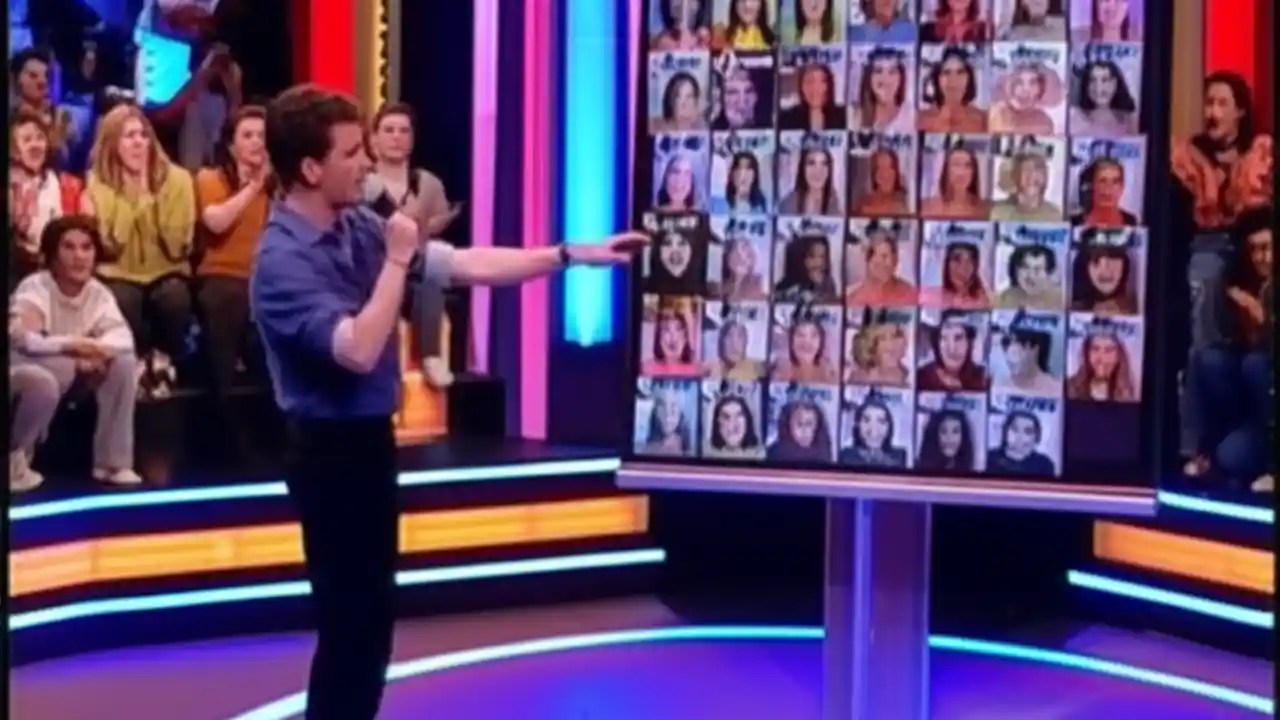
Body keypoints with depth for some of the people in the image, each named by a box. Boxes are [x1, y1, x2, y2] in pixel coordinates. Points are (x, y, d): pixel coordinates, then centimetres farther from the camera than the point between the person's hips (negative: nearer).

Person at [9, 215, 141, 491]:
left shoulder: (99, 293, -7)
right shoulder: (34, 287, -22)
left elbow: (123, 338, -22)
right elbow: (22, 340, -38)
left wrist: (96, 350, -41)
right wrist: (73, 345, -41)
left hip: (71, 377, 6)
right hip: (23, 373, -6)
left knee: (124, 361, -18)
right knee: (42, 380, -40)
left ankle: (113, 463, -9)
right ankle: (15, 459, -11)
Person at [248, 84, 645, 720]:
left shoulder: (357, 227, 4)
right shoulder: (282, 260, -21)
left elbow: (464, 265, 7)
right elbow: (358, 350, -30)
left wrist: (573, 255, 6)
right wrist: (397, 260, -22)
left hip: (368, 438, 9)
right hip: (332, 450, -9)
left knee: (370, 615, 16)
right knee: (350, 620, -2)